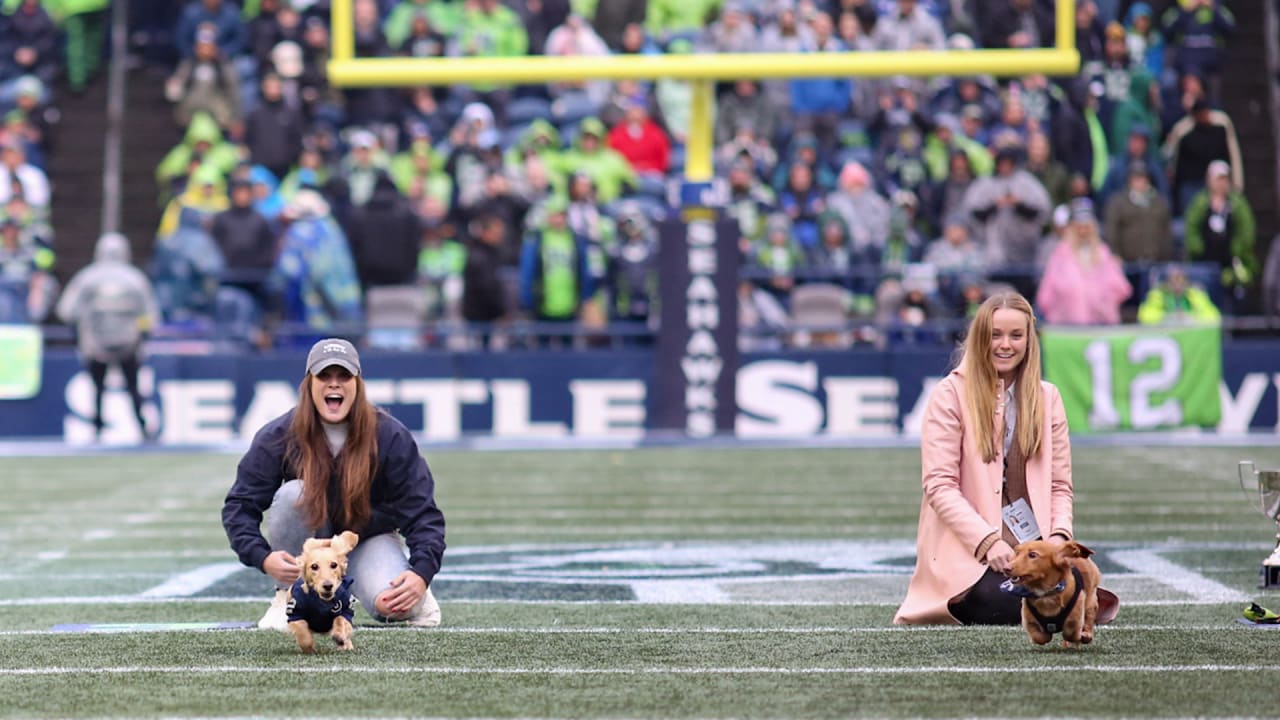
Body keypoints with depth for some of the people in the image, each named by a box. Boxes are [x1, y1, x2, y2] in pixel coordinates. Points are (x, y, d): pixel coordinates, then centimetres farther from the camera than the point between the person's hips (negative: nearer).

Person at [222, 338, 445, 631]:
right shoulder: (278, 437, -17)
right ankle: (288, 597, -14)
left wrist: (421, 574, -31)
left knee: (393, 604, -31)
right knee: (292, 494, -32)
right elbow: (239, 506, -14)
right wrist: (263, 558, -33)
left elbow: (422, 511, -15)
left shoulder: (390, 436, -17)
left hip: (370, 537, -1)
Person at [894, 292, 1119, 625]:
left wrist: (1059, 536, -9)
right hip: (968, 548, -3)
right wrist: (988, 541, -19)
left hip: (1033, 544, 3)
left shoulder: (1047, 397, 14)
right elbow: (939, 485, -7)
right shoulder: (950, 394, 0)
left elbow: (1060, 486, 13)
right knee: (1009, 604, -32)